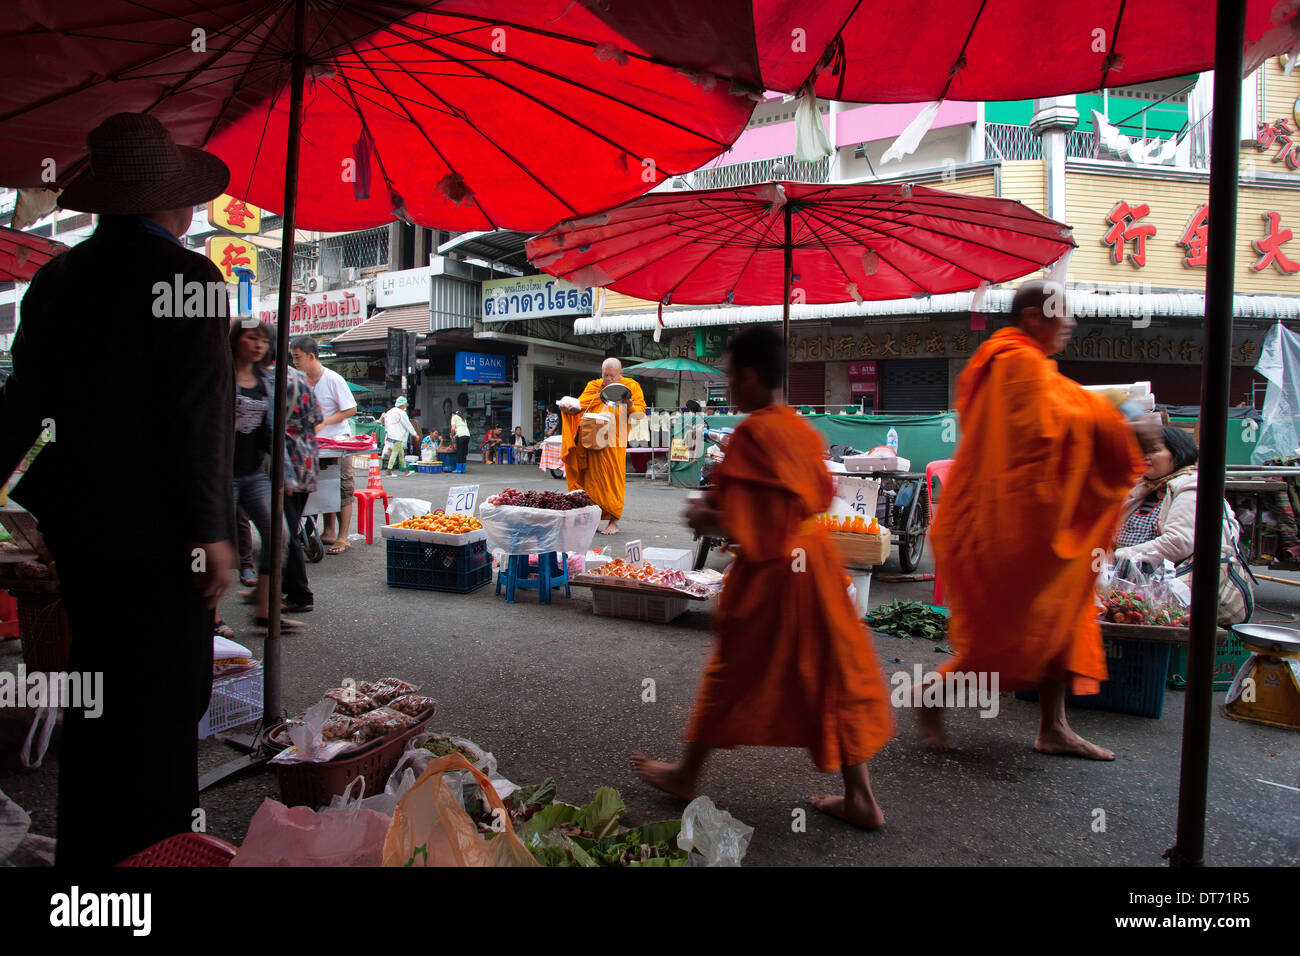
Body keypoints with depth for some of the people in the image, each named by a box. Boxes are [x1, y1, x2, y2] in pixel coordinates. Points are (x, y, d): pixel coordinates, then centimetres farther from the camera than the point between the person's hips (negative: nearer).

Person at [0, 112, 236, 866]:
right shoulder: (190, 278, -14)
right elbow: (201, 416, -18)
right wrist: (210, 532, -15)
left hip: (76, 524, 7)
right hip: (160, 534, -7)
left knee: (96, 700, 21)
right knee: (164, 703, 5)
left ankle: (86, 847, 36)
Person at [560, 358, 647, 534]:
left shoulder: (631, 387, 5)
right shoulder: (594, 386, 13)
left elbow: (640, 413, -1)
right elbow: (580, 404, 8)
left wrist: (630, 405, -21)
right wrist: (571, 408, -15)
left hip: (614, 443, -3)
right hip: (591, 442, 3)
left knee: (612, 479, -4)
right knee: (591, 478, 3)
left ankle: (614, 522, 1)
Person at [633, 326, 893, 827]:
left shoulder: (750, 434, -19)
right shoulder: (802, 430, 5)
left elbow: (738, 526, -24)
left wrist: (703, 517, -4)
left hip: (769, 572, -7)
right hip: (815, 560, 7)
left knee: (732, 671, 9)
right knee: (833, 673, 13)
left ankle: (687, 773, 30)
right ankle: (860, 797, 23)